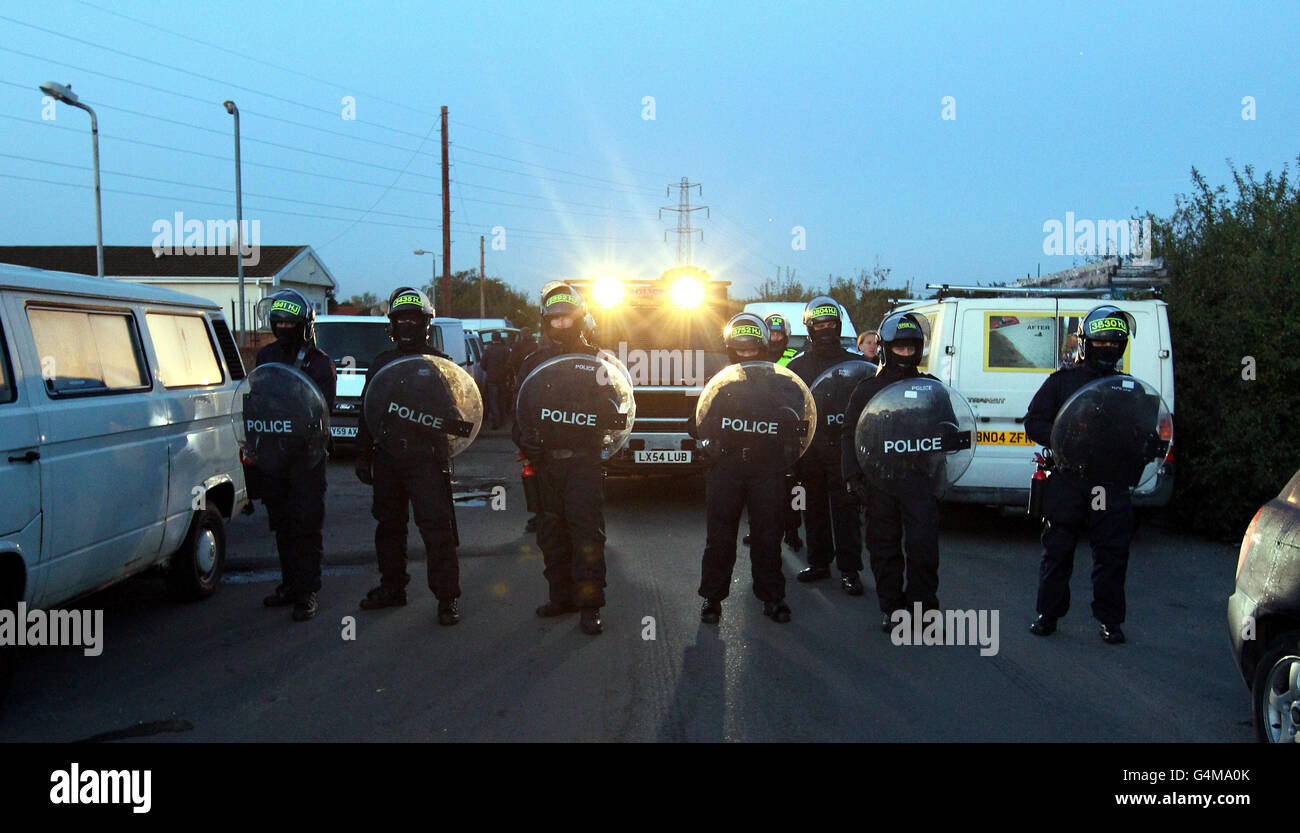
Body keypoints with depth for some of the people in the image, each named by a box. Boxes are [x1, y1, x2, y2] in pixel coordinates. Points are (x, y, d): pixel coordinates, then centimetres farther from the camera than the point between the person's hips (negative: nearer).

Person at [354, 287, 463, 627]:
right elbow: (366, 411, 19)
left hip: (426, 458, -5)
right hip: (386, 458, 5)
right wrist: (363, 455, 14)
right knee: (388, 526, 13)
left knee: (436, 528, -8)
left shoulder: (438, 363, 3)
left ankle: (447, 596, -3)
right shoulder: (381, 364, 16)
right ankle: (392, 587, 27)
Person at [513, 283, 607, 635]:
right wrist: (523, 440, -2)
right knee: (551, 533, 10)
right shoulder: (535, 362, 12)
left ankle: (589, 604, -4)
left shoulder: (594, 359, 4)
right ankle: (561, 595, 21)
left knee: (586, 531, -8)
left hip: (583, 460, -4)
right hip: (546, 460, 4)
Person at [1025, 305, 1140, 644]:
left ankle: (1110, 619, 13)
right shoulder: (1062, 380, 7)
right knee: (1057, 551, 6)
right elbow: (1034, 422, 4)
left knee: (1112, 553, 2)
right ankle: (1048, 614, 17)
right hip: (1066, 479, -1)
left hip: (1111, 483, 1)